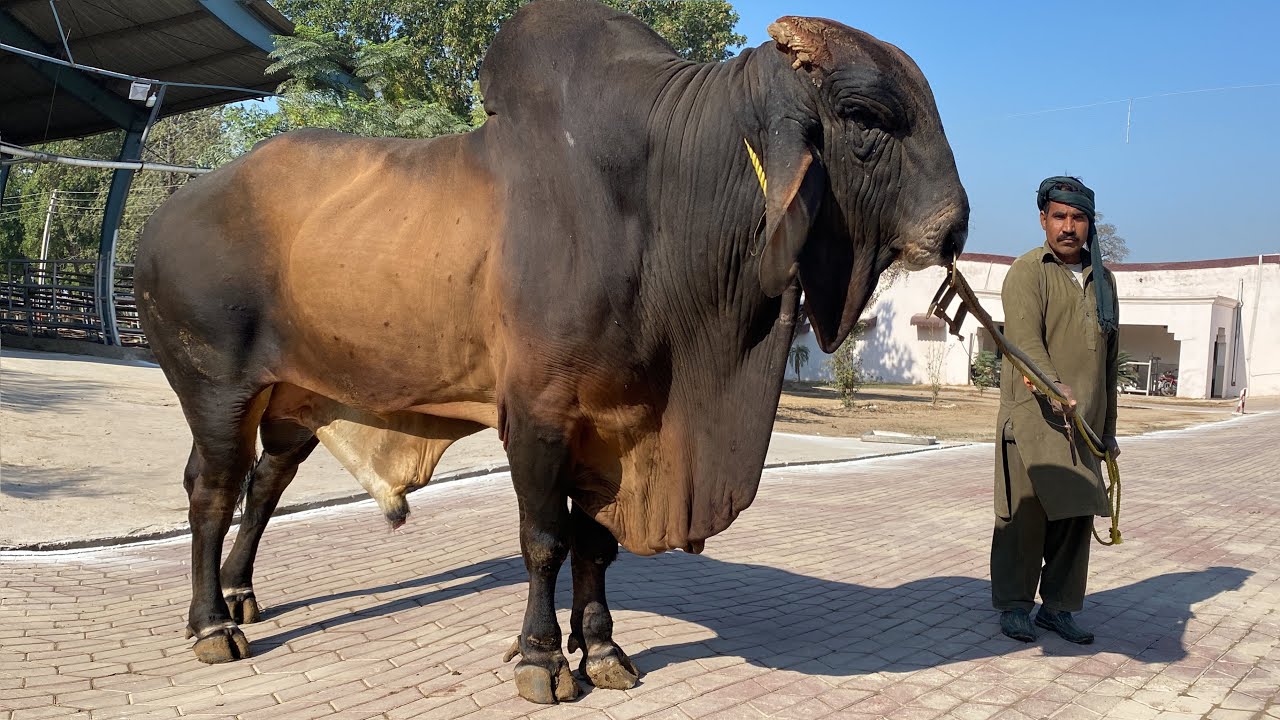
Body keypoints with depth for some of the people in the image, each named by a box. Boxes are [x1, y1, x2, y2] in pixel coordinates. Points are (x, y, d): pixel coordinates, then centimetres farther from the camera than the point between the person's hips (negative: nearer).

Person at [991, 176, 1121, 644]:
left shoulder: (1103, 278, 17)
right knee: (1026, 514, -3)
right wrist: (1054, 387, -36)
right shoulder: (1027, 272, -3)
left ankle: (1058, 606, 18)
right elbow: (1025, 339, -19)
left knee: (1077, 515, 6)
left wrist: (1108, 427, 20)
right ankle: (1014, 605, 10)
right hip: (1033, 416, -6)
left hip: (1085, 422, 6)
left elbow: (1108, 359, 21)